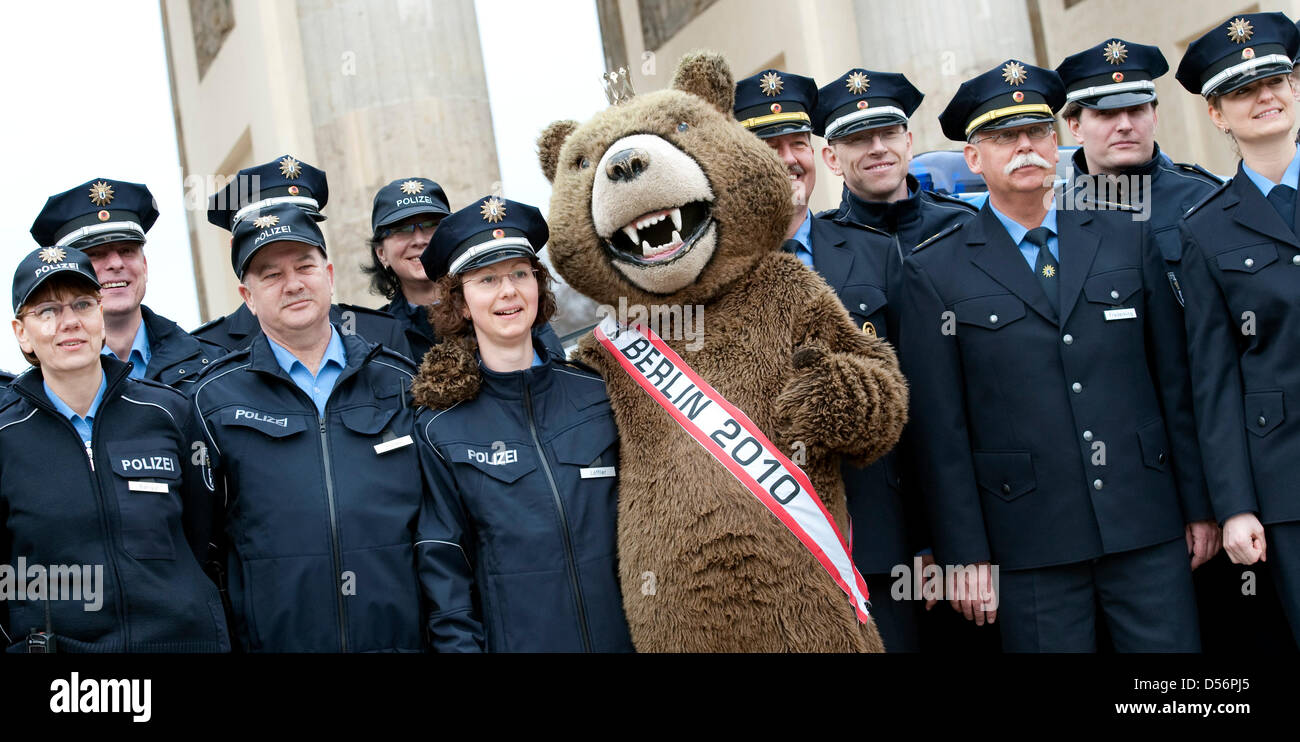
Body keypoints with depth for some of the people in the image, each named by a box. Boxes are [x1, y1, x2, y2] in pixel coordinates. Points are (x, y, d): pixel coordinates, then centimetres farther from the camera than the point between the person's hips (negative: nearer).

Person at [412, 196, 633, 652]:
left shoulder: (598, 393, -1)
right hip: (515, 639, -1)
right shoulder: (439, 430, -4)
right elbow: (443, 561, -2)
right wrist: (462, 644, -10)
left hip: (623, 632, 2)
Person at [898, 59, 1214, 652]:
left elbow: (1174, 380, 10)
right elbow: (939, 427, -2)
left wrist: (1198, 504, 7)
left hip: (1148, 528, 3)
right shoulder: (934, 272, 0)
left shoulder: (1126, 237, 9)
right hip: (1032, 546, -2)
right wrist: (967, 553, -5)